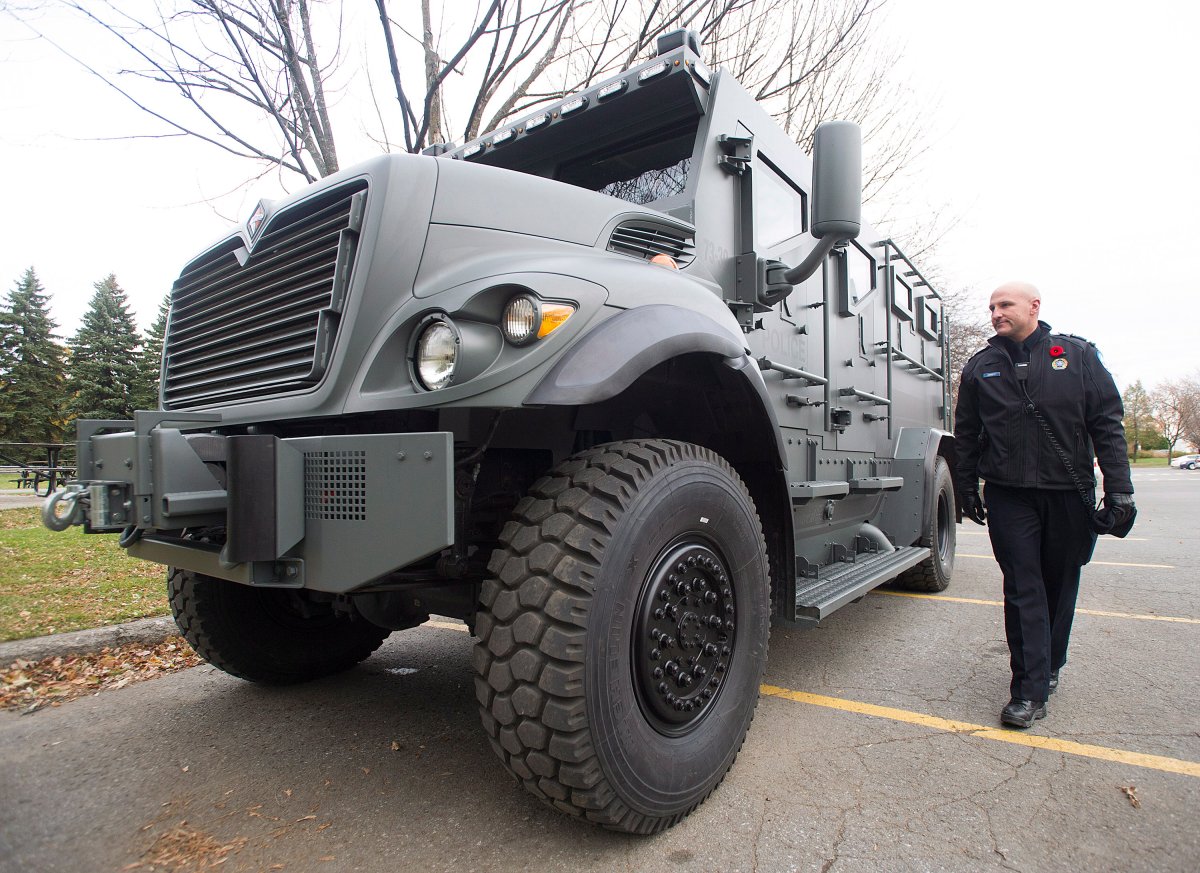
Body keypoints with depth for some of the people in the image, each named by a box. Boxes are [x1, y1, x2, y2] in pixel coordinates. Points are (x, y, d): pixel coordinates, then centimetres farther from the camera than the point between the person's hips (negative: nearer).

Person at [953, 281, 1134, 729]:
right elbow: (966, 436, 10)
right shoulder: (980, 367, 7)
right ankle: (1030, 690, 0)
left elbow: (1107, 423, 3)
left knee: (1060, 585, 12)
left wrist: (1118, 487, -3)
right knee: (1023, 588, -2)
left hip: (1069, 492, 0)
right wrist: (966, 490, 9)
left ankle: (1050, 665, 31)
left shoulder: (1077, 355, 4)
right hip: (1009, 495, 0)